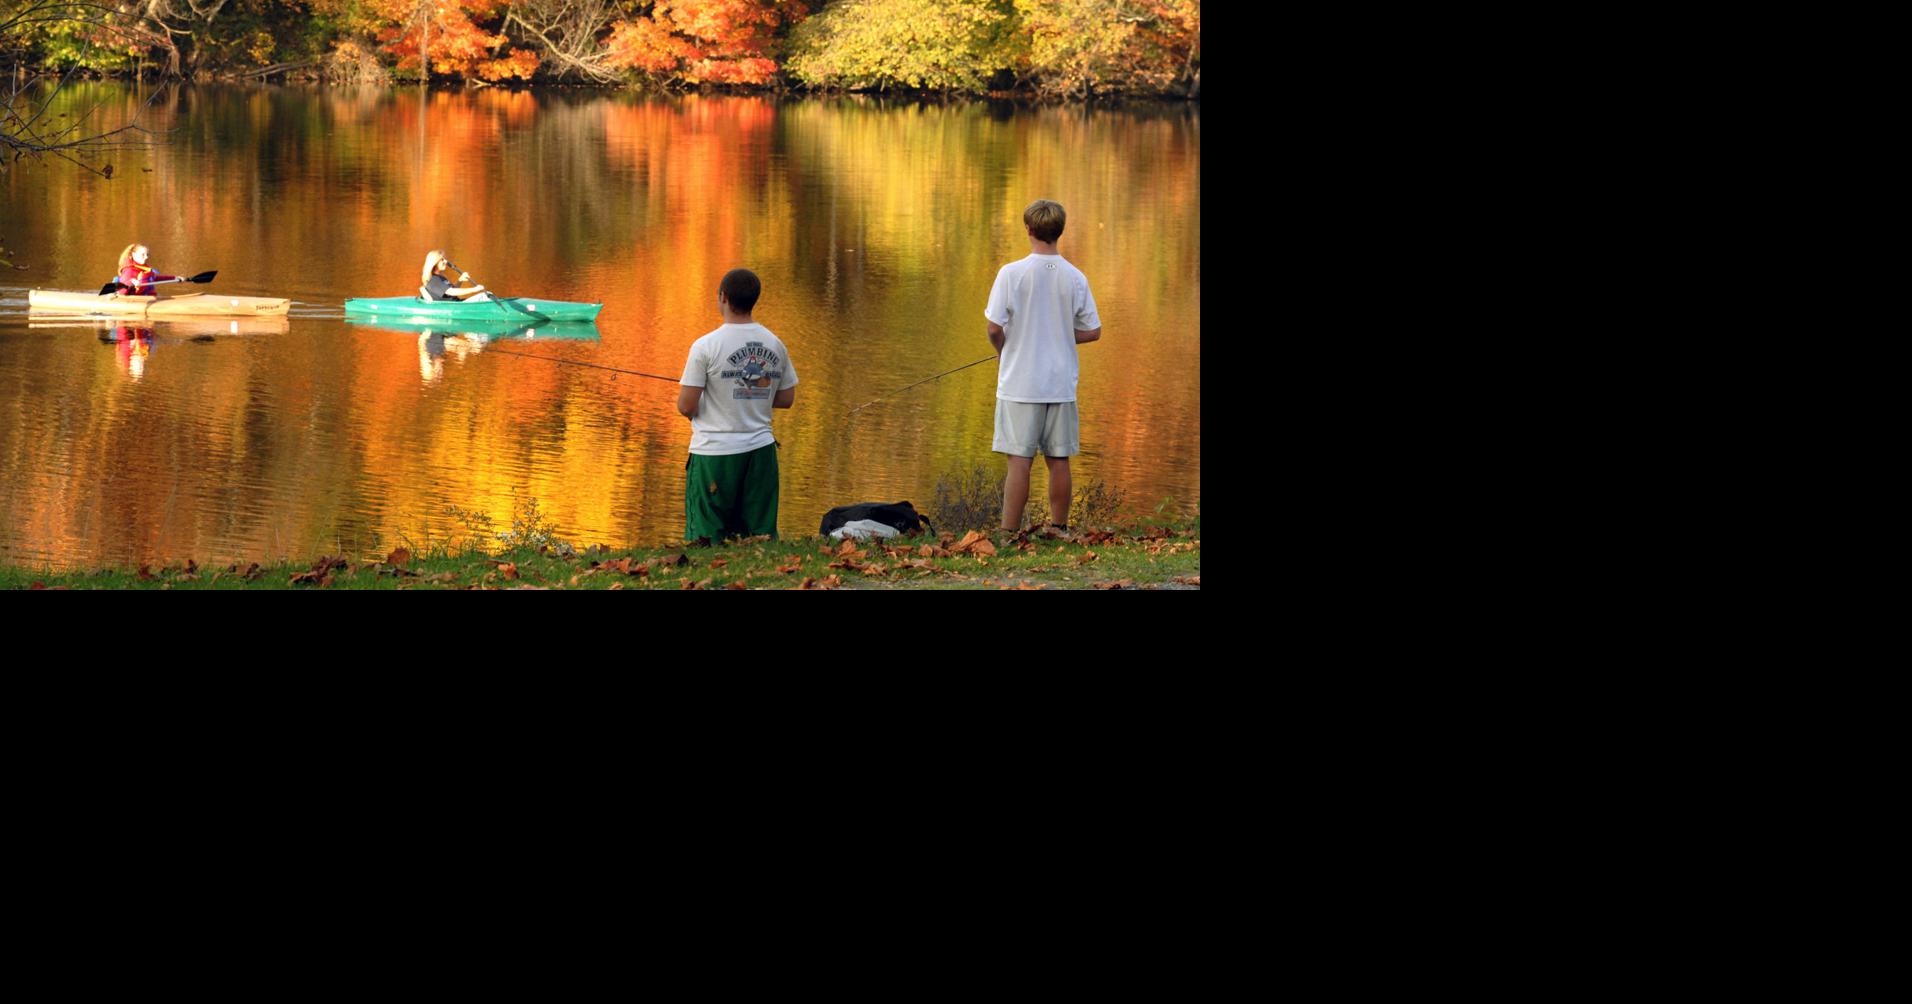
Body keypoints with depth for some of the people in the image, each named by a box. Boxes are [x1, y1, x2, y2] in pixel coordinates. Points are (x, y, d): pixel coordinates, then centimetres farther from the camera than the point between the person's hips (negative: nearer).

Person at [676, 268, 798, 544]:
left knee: (707, 541, -1)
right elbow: (787, 398, 11)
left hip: (715, 451, -5)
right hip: (761, 449, 5)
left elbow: (685, 407, -10)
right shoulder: (775, 345, 3)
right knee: (761, 538, 8)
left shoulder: (705, 346, -11)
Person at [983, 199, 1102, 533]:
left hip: (1020, 383, -3)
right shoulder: (1075, 278, 0)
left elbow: (994, 327, -11)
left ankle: (1009, 534, -2)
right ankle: (1059, 531, 16)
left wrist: (1003, 352, 10)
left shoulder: (1012, 273, -9)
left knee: (1019, 461, -3)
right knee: (1058, 461, 9)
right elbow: (1092, 331, 4)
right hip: (1062, 383, 3)